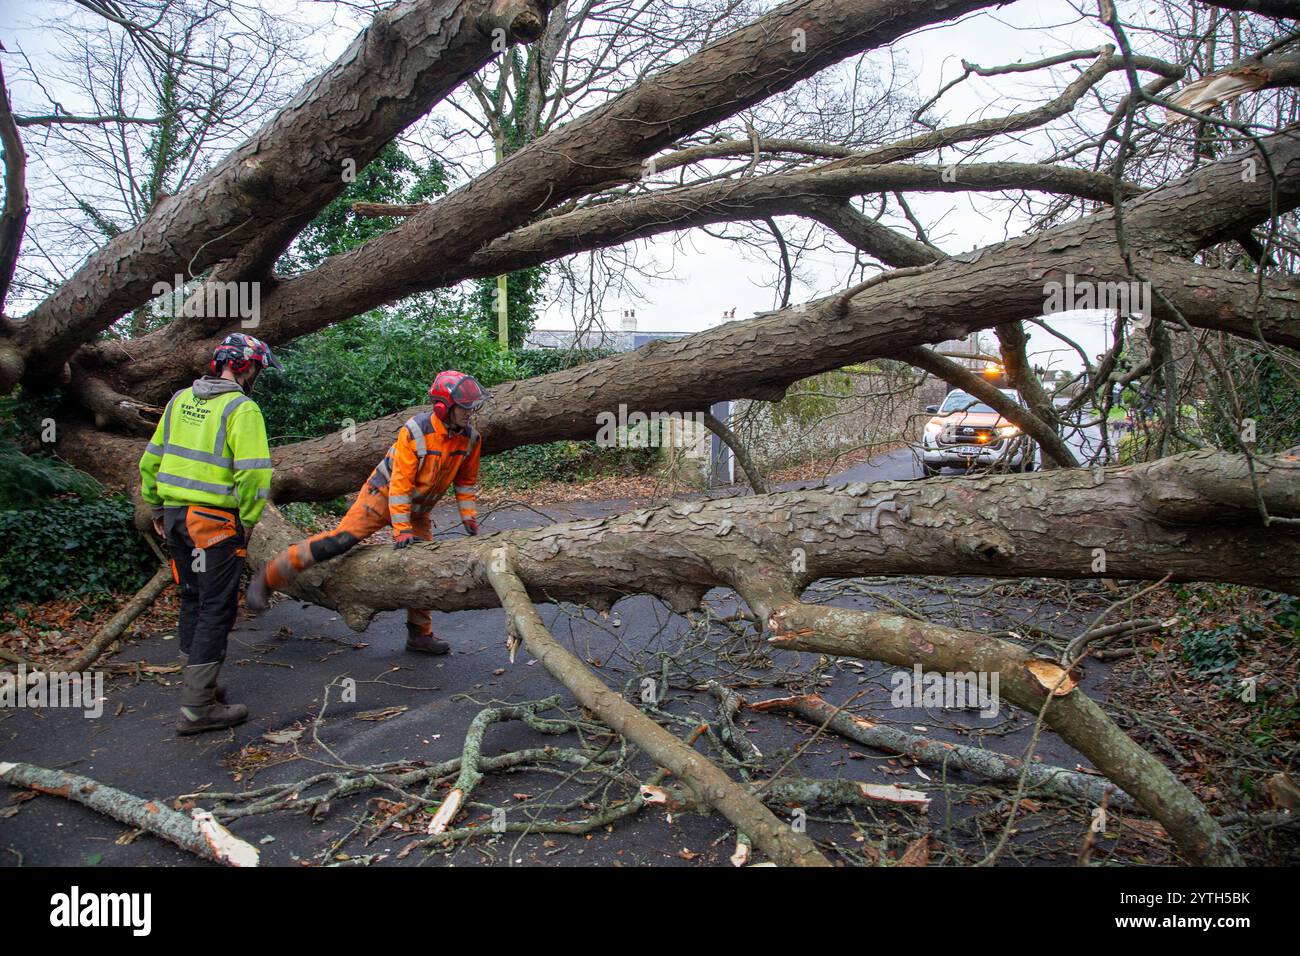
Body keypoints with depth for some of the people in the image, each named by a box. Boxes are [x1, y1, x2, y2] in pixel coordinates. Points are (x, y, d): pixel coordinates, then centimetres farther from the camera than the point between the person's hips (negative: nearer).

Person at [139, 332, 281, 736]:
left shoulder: (180, 399, 10)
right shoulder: (242, 408, -13)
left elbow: (151, 459, 16)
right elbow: (253, 473, -20)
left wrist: (157, 508, 23)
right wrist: (248, 522, -8)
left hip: (175, 516, 8)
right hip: (214, 521, -8)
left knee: (193, 601, 20)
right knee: (217, 609, -1)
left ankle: (197, 683, 32)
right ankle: (197, 709, 1)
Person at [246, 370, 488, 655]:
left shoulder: (470, 438, -9)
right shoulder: (415, 431, -26)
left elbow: (466, 481, 6)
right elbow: (400, 483, -24)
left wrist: (469, 517, 0)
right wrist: (401, 529, -25)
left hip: (419, 509, 6)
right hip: (384, 495, -6)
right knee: (341, 539, -20)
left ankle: (420, 634, 18)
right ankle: (268, 577, -8)